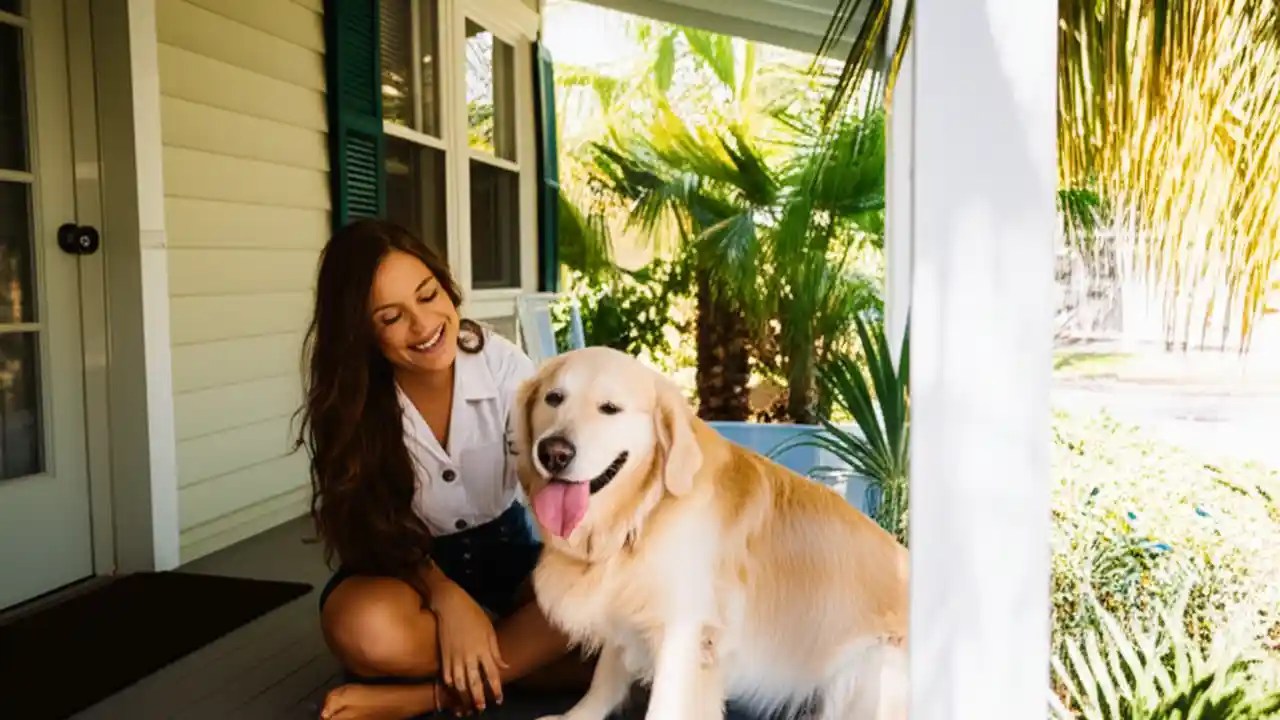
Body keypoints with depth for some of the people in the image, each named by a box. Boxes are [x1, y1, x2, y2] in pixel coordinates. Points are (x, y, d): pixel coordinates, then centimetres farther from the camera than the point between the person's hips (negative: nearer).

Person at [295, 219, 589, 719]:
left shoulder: (503, 364, -15)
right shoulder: (341, 407, -15)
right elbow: (369, 535, -13)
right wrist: (446, 597, -31)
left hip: (506, 554, 2)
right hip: (410, 568, -1)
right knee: (365, 628, -36)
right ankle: (528, 653, -16)